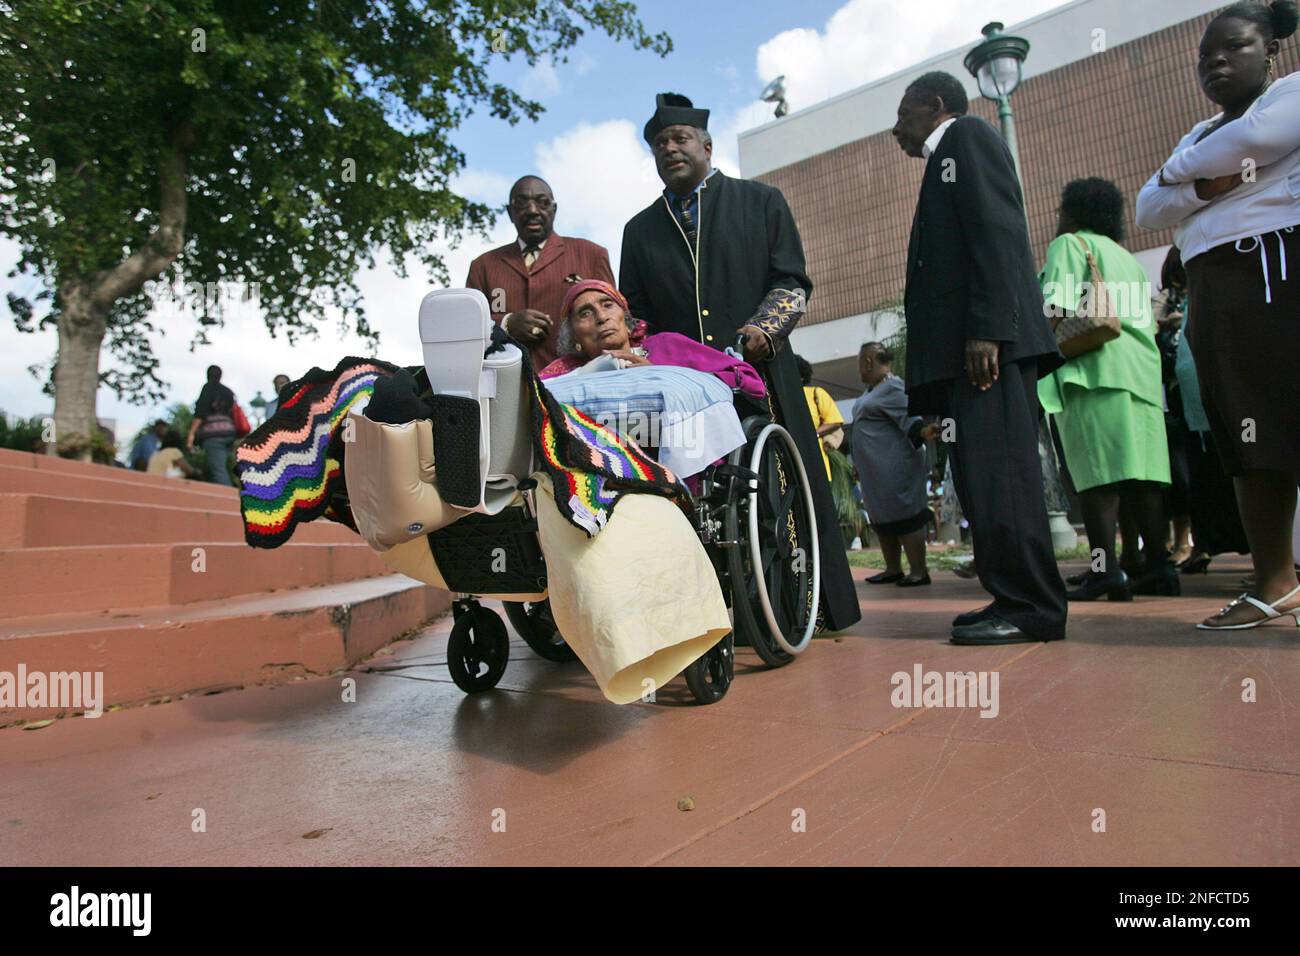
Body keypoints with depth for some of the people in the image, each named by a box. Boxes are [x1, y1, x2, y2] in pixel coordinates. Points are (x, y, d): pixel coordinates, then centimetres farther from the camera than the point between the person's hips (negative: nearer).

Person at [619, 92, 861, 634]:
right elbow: (633, 313, 17)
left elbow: (792, 282, 6)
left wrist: (762, 328, -12)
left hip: (759, 372, -1)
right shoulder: (640, 230, 20)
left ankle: (816, 606, 8)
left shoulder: (762, 202, 14)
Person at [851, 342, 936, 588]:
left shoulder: (893, 387, -13)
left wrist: (923, 432, -44)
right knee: (882, 519, 12)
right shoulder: (872, 389, 17)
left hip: (893, 468, -10)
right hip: (875, 470, 10)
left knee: (903, 516, -9)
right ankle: (893, 569, 18)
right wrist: (860, 466, 30)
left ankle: (919, 570, -4)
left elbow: (908, 418, -23)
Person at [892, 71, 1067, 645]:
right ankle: (1015, 599, 11)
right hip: (959, 347, 10)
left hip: (988, 339, -10)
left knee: (998, 471, -12)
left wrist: (986, 329, -22)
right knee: (982, 476, 6)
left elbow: (997, 231, -11)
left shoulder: (968, 136, 5)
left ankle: (1032, 608, -7)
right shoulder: (944, 161, 30)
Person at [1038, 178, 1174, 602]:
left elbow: (1057, 306, -9)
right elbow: (1148, 321, 20)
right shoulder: (1129, 258, 28)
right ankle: (1158, 566, 6)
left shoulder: (1070, 243, 8)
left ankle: (1105, 569, -16)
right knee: (1141, 470, 5)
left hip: (1095, 367, -7)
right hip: (1142, 369, 7)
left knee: (1096, 469, -12)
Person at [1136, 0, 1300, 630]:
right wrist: (1206, 184, -6)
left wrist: (1180, 169, 5)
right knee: (1248, 437, 2)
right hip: (1215, 295, 6)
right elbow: (1148, 208, 13)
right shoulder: (1199, 135, 27)